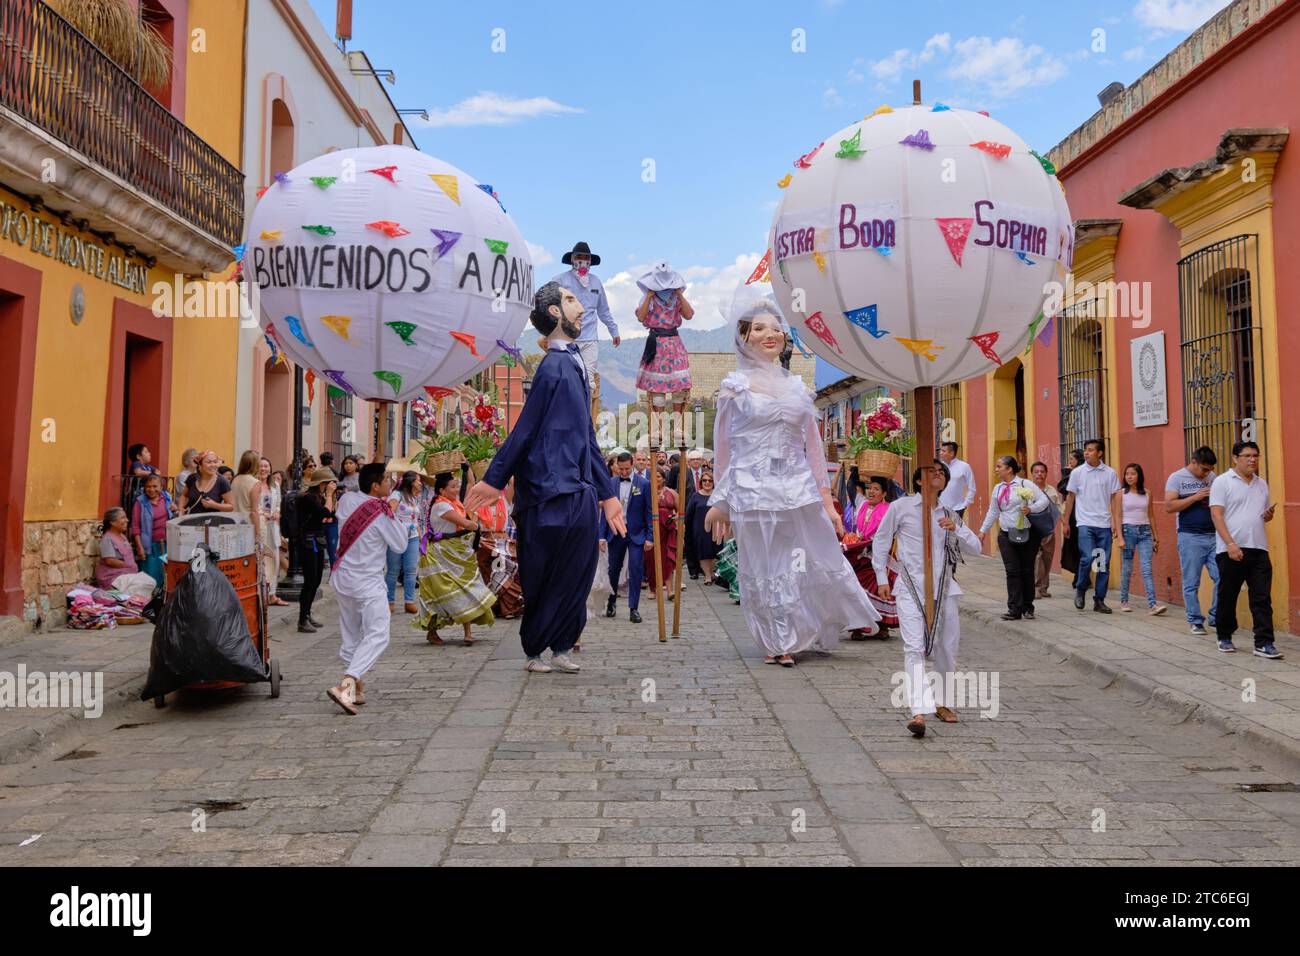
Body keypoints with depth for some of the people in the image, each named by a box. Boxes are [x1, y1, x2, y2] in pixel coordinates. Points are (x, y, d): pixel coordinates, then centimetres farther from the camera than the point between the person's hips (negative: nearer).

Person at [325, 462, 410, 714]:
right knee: (377, 635, -7)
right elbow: (400, 544, -5)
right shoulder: (381, 513, -15)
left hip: (342, 577, 8)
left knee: (350, 635, 14)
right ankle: (345, 685, -21)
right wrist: (393, 514, 3)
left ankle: (356, 687, 22)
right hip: (367, 582, -8)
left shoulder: (346, 500, 1)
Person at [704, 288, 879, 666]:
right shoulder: (735, 386, 0)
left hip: (799, 489, 3)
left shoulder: (796, 386, 10)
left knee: (820, 561, 8)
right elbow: (724, 448, 3)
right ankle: (778, 643, 19)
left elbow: (813, 445, 11)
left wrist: (826, 497, 8)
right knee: (765, 570, 4)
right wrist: (721, 501, 4)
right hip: (754, 490, -3)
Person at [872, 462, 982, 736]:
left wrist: (956, 529, -7)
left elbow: (975, 548, 12)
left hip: (943, 587, 4)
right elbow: (881, 541, 10)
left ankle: (945, 703, 29)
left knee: (947, 648, 10)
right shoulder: (901, 507, 4)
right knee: (914, 647, -15)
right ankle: (918, 712, -23)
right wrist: (882, 579, 6)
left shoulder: (949, 514, 16)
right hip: (911, 586, -4)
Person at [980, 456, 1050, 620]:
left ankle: (1028, 607, 17)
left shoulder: (1025, 484, -5)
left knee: (1027, 571, 5)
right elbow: (992, 512, 19)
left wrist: (1031, 509, -23)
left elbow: (1044, 500, -7)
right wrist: (983, 530, 18)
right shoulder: (998, 488, 12)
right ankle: (1014, 609, -2)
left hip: (1027, 533, -4)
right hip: (1006, 535, 4)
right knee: (1012, 572, -2)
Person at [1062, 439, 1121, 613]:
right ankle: (1080, 590, 10)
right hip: (1085, 523, -2)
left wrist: (1116, 523, -1)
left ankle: (1099, 600, 13)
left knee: (1104, 564, 3)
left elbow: (1114, 499, 7)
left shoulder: (1110, 473, 4)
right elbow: (1070, 497, 8)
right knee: (1087, 558, -14)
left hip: (1104, 524, 2)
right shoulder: (1077, 472, 2)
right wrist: (1066, 522, 8)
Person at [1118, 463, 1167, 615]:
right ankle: (1124, 601, 18)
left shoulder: (1147, 493, 8)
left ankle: (1152, 604, -13)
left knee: (1147, 569, -7)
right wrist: (1120, 537, -11)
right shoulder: (1122, 493, 1)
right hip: (1128, 530, -2)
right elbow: (1118, 516, -3)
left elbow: (1151, 516, 13)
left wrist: (1155, 537, 11)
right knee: (1127, 569, 4)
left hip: (1145, 531, 2)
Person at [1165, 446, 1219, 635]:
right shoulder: (1177, 478, -1)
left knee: (1221, 579, 0)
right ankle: (1195, 621, 11)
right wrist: (1195, 497, -15)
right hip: (1190, 537, -4)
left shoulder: (1212, 477, 13)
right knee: (1191, 583, 1)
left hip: (1214, 536, 4)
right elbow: (1169, 506, -9)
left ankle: (1216, 619, 13)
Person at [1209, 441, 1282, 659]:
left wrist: (1269, 515, -1)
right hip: (1231, 550, -4)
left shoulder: (1262, 484, 15)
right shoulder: (1223, 482, -3)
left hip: (1259, 550, 5)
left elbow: (1265, 514, 25)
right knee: (1227, 597, 7)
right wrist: (1230, 544, -20)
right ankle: (1224, 638, 22)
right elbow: (1216, 514, -10)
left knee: (1262, 599, -1)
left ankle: (1263, 644, 1)